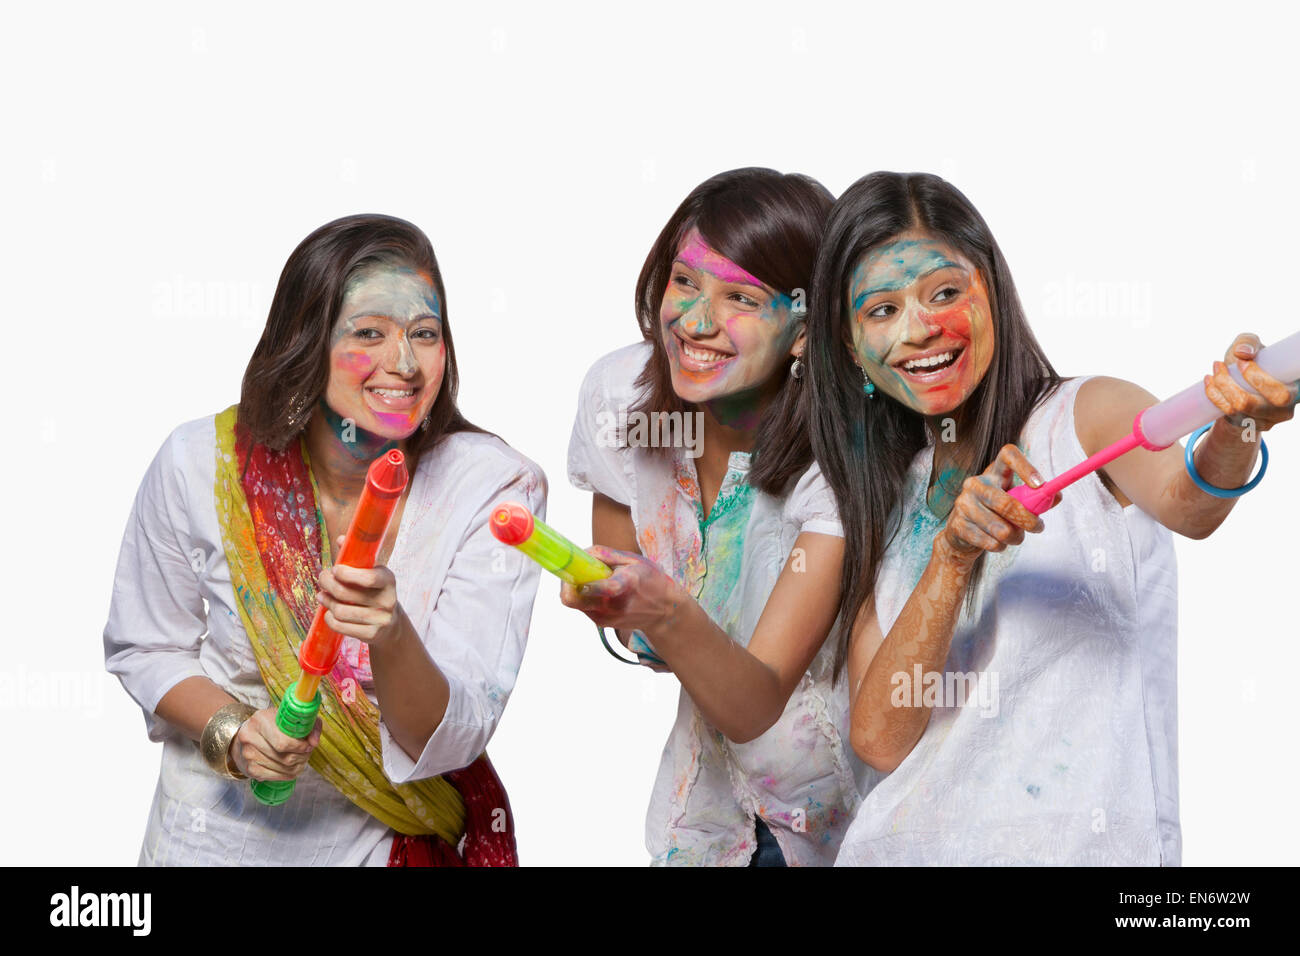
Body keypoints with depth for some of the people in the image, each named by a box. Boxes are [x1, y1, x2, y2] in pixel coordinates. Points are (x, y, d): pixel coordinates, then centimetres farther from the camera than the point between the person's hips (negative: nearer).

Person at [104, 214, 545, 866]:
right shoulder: (199, 464, -13)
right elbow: (144, 648, 2)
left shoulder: (495, 488, -16)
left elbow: (455, 739, -18)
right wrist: (231, 733, -16)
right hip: (219, 833, 1)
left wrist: (391, 639, -36)